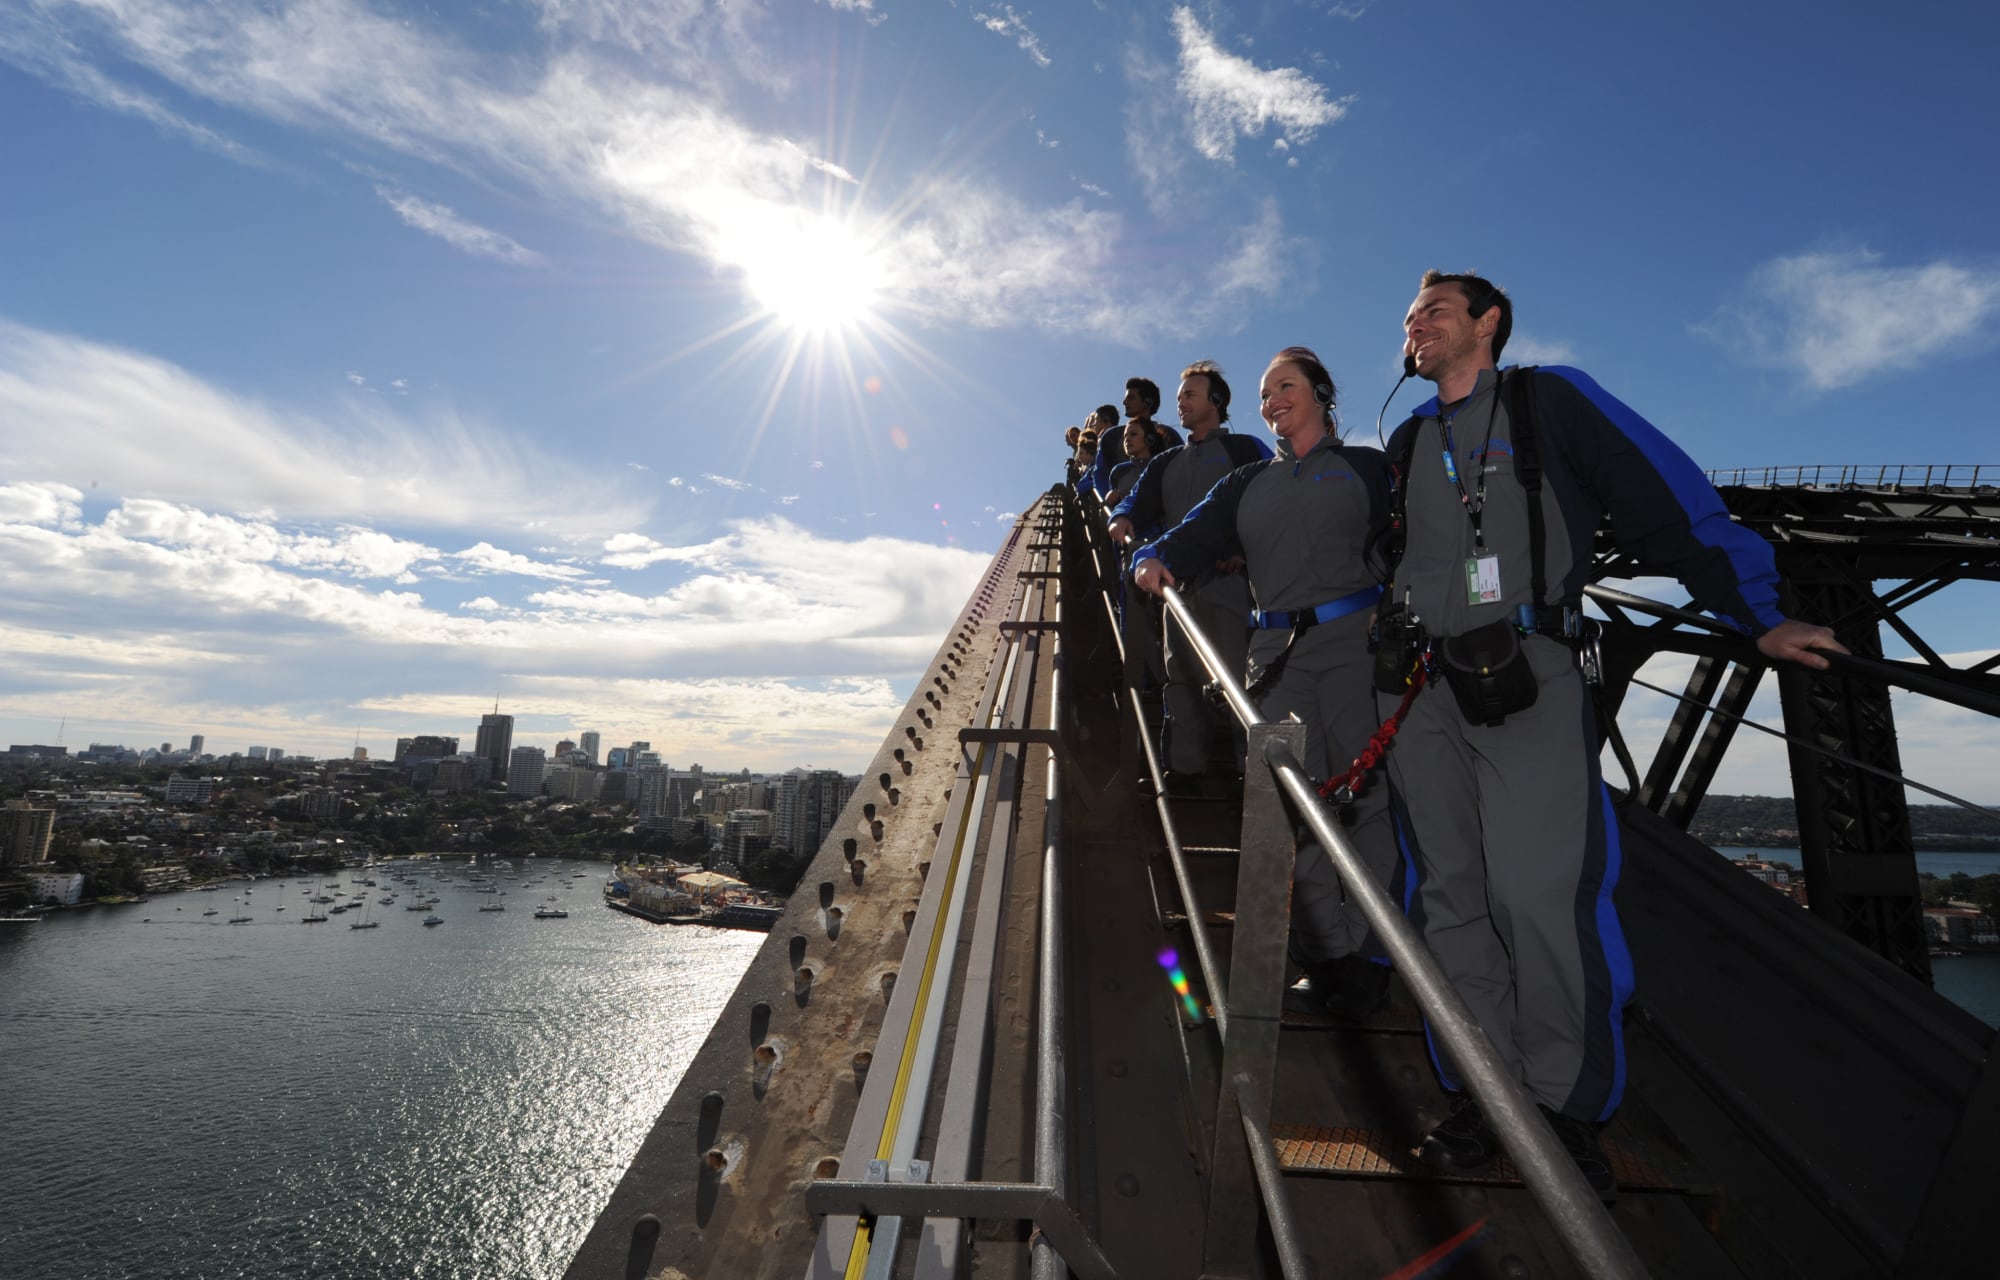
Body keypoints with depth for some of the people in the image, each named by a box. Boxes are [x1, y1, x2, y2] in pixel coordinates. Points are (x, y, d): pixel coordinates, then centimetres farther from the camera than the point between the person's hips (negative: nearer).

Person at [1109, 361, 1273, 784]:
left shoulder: (1245, 449, 5)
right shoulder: (1166, 463, 23)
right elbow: (1138, 503, 15)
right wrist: (1122, 519, -9)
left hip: (1228, 579, -6)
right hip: (1180, 582, 6)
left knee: (1232, 674, -10)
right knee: (1182, 677, 8)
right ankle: (1183, 767, 16)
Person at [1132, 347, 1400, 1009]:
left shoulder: (1366, 466, 12)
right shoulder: (1249, 482, 20)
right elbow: (1198, 532, 4)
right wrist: (1156, 557, -17)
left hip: (1355, 638, -3)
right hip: (1277, 649, 3)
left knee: (1367, 791, -3)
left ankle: (1368, 953, 9)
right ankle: (1326, 953, 12)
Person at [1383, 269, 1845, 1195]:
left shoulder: (1551, 399, 6)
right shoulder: (1405, 443, 20)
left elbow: (1667, 497, 2)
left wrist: (1758, 615, -2)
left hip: (1528, 681, -4)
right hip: (1419, 688, 5)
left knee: (1538, 895, -11)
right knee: (1451, 898, 4)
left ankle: (1568, 1107, 10)